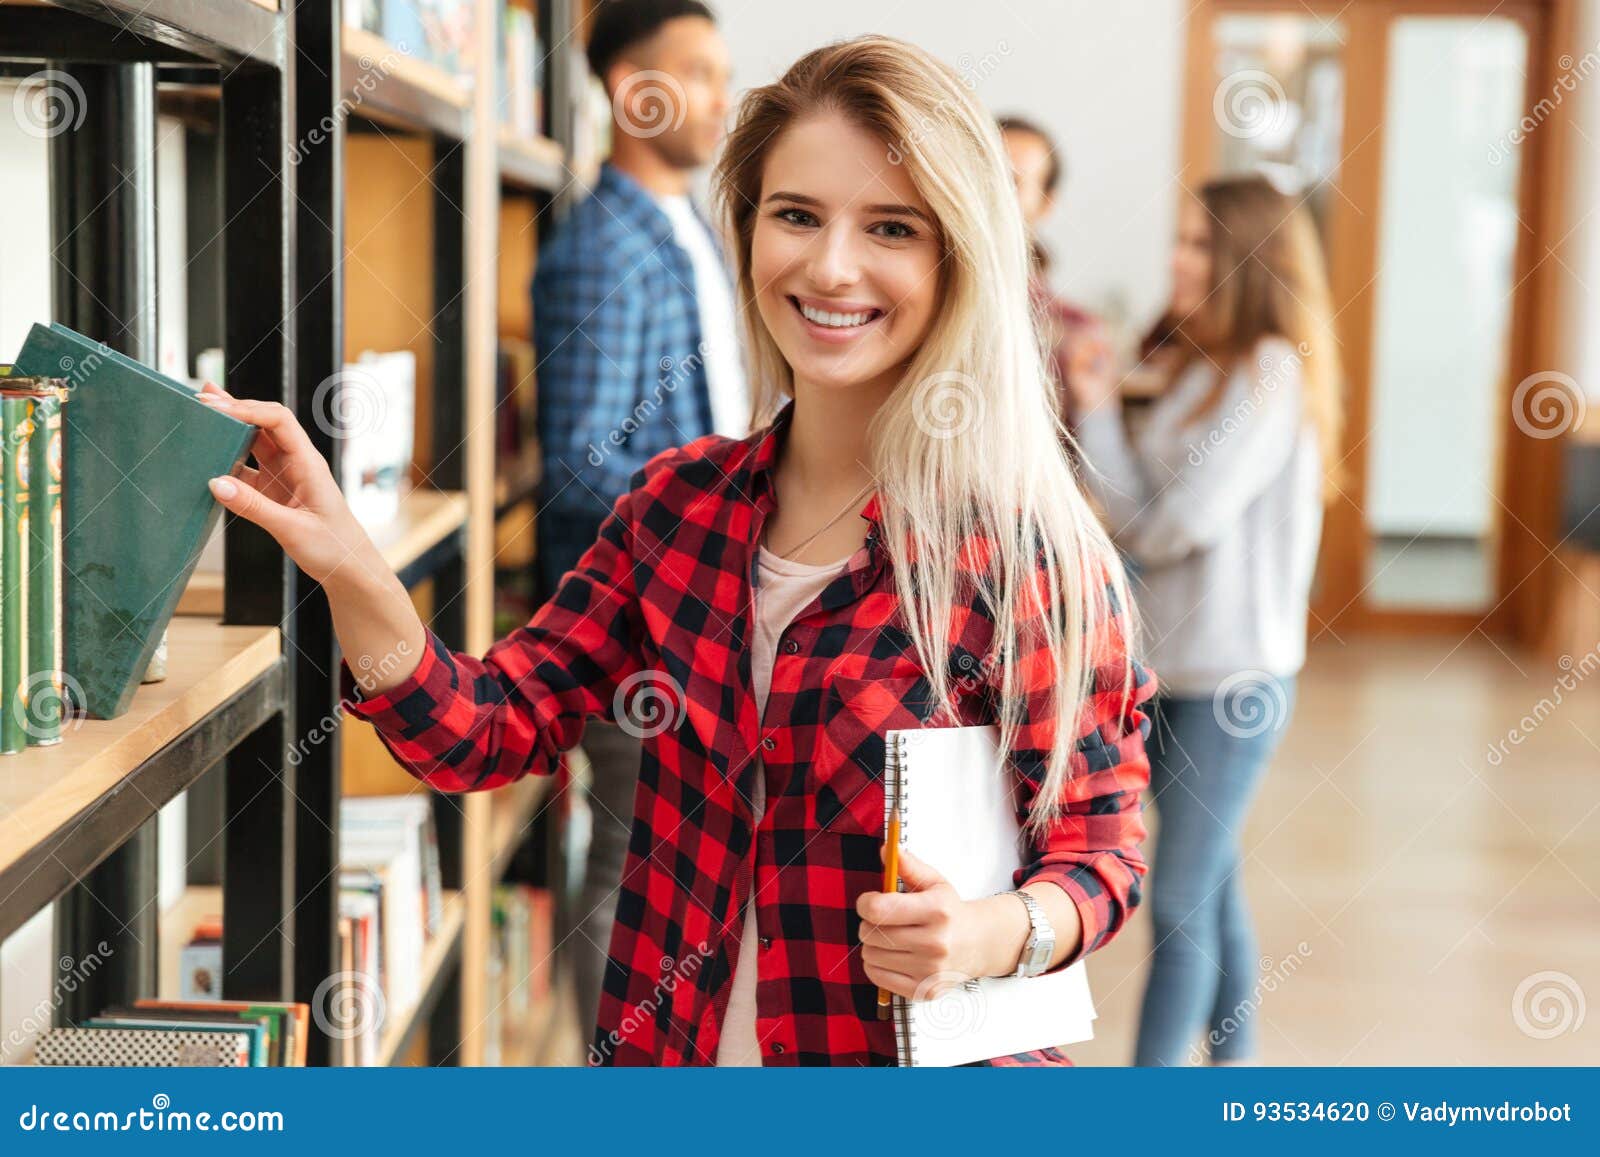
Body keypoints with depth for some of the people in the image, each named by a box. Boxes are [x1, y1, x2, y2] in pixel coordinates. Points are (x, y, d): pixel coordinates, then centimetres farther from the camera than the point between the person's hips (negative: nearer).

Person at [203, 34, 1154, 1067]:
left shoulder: (1024, 549, -18)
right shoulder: (679, 504, -3)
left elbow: (1097, 848, -10)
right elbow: (493, 733, -7)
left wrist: (996, 935, -31)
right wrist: (343, 564, -23)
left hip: (913, 1060, -4)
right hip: (666, 1047, 5)